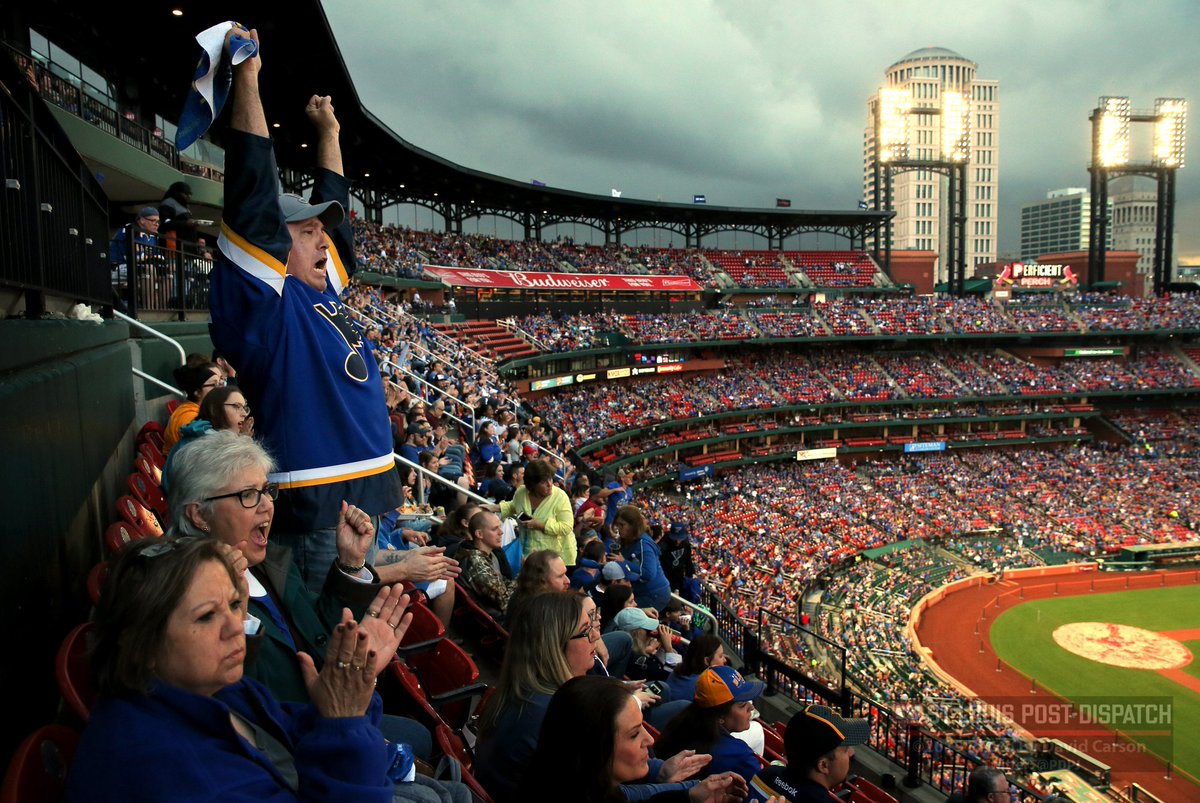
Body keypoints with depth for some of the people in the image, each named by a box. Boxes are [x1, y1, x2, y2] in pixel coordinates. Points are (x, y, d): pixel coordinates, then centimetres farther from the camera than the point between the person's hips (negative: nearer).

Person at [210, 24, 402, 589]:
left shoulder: (321, 294, 15)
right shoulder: (265, 298, -7)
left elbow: (330, 207, 26)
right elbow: (252, 193, -14)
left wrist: (328, 131, 32)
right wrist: (247, 80, -10)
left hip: (371, 497, 9)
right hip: (315, 511, -8)